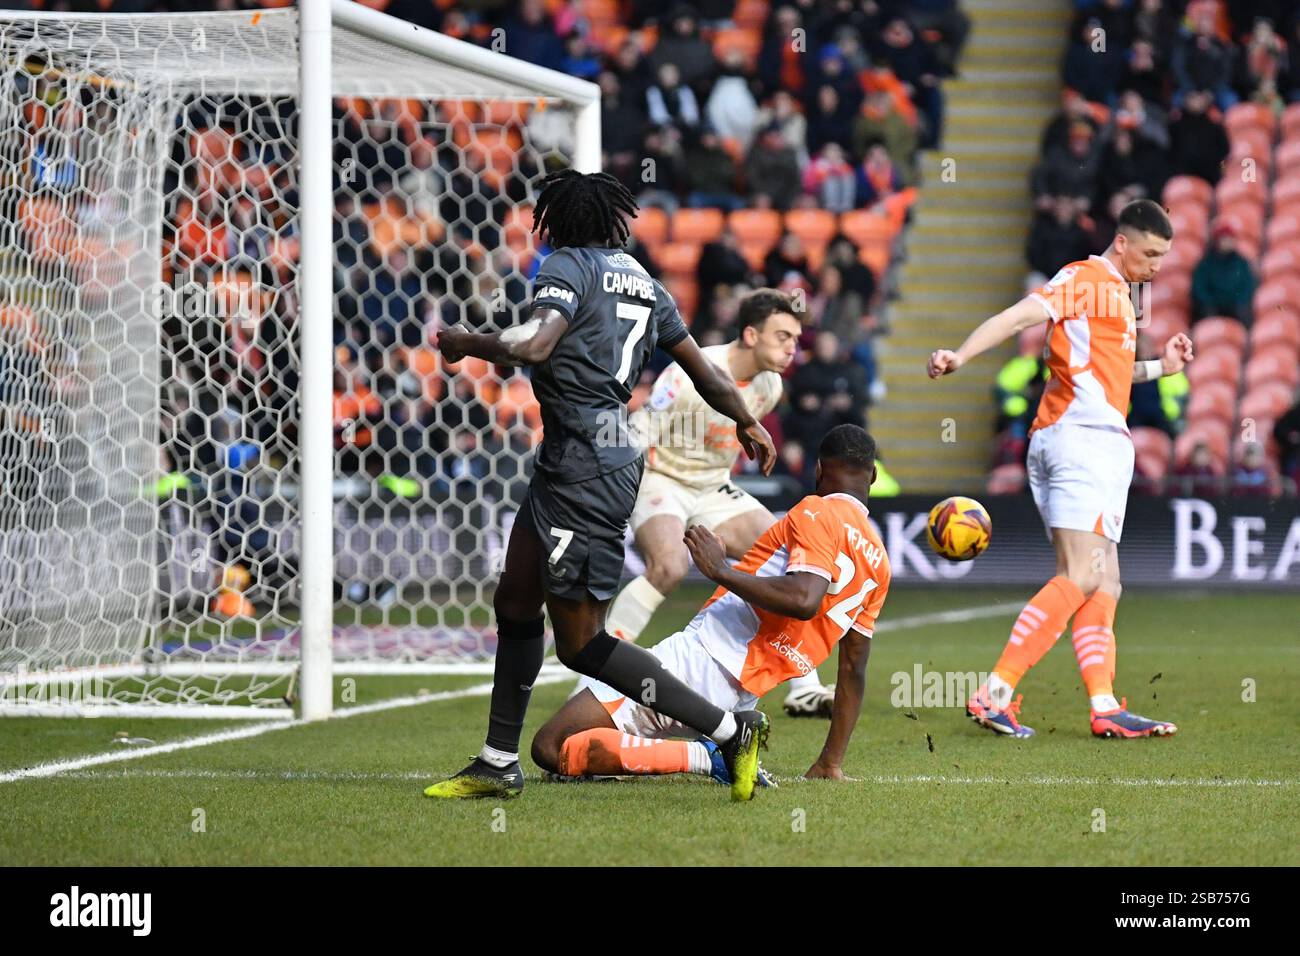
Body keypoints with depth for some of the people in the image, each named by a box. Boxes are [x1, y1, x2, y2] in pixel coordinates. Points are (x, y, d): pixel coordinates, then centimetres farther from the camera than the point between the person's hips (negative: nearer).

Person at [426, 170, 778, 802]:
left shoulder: (568, 267, -10)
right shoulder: (639, 280, 15)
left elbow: (535, 344, -26)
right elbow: (699, 365, 21)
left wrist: (465, 343, -10)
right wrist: (747, 422, 36)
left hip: (584, 472, -10)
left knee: (580, 644, -6)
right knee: (515, 601, 16)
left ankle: (730, 730, -5)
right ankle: (498, 765, 23)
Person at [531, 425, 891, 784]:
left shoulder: (818, 513, -6)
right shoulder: (878, 562, 16)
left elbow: (803, 599, -26)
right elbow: (853, 670, 20)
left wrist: (720, 570, -16)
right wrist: (831, 763, 25)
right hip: (739, 697, 9)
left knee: (549, 748, -14)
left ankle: (704, 756, -20)